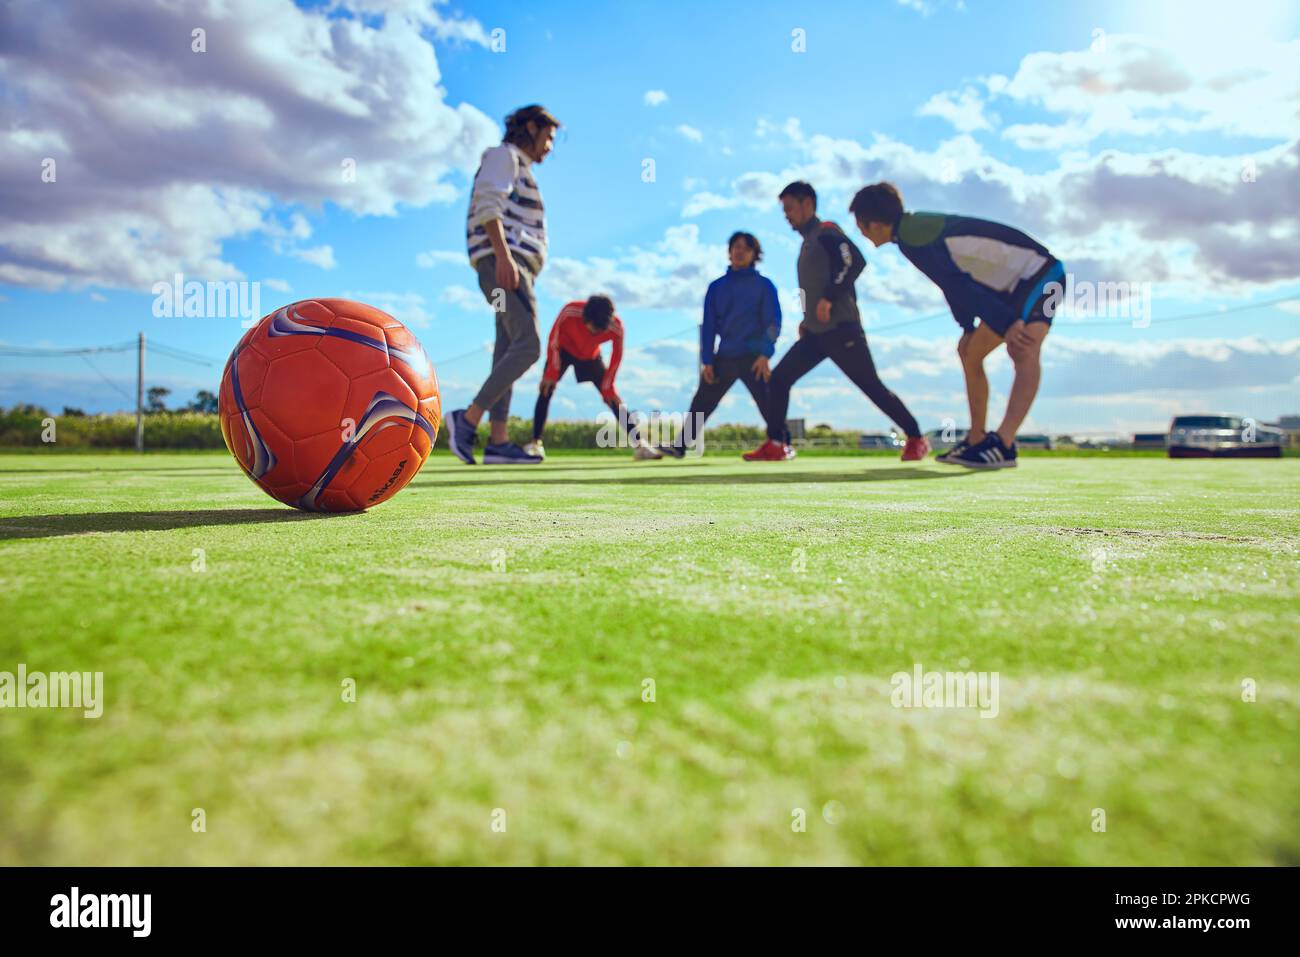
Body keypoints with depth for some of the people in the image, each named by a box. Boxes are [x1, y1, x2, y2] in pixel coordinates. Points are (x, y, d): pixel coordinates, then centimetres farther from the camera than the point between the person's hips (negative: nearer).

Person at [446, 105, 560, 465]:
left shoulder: (520, 171, 32)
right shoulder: (502, 155, 3)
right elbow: (487, 203, -14)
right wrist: (503, 256, -25)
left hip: (515, 268, 10)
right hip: (503, 264, -10)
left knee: (507, 354, 1)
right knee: (528, 346, -20)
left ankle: (498, 442, -5)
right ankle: (468, 419, -20)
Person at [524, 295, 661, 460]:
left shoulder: (616, 327, -34)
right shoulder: (570, 312, -38)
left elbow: (616, 358, -16)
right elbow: (554, 340, -21)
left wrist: (607, 387, -13)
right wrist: (552, 373, -20)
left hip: (591, 356, 1)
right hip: (564, 350, -1)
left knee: (612, 397, -7)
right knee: (546, 389, -19)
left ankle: (639, 445, -6)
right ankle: (535, 444, -15)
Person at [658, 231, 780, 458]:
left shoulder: (763, 285, 2)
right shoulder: (717, 286, 10)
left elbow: (773, 321, -3)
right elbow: (708, 325, 8)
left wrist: (765, 354, -16)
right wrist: (707, 360, 0)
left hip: (753, 357, -3)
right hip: (724, 357, 3)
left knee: (767, 403, -9)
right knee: (702, 403, 5)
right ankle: (679, 445, 10)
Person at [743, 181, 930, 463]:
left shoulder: (826, 232, -6)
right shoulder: (808, 242, 21)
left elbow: (855, 261, -22)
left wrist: (830, 298, -25)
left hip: (840, 329, -9)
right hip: (815, 333, 9)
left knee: (872, 386, -7)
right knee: (778, 379, 1)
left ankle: (916, 438, 5)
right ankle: (776, 445, 5)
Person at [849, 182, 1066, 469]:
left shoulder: (911, 236, -23)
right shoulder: (917, 227, 8)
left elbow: (958, 284, -31)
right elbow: (956, 280, 16)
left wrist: (1006, 324, -35)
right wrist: (968, 327, 14)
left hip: (1039, 274, -10)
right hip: (1015, 284, 10)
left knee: (1024, 353, -31)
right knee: (969, 353, 16)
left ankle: (1002, 446, -43)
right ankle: (976, 442, 23)